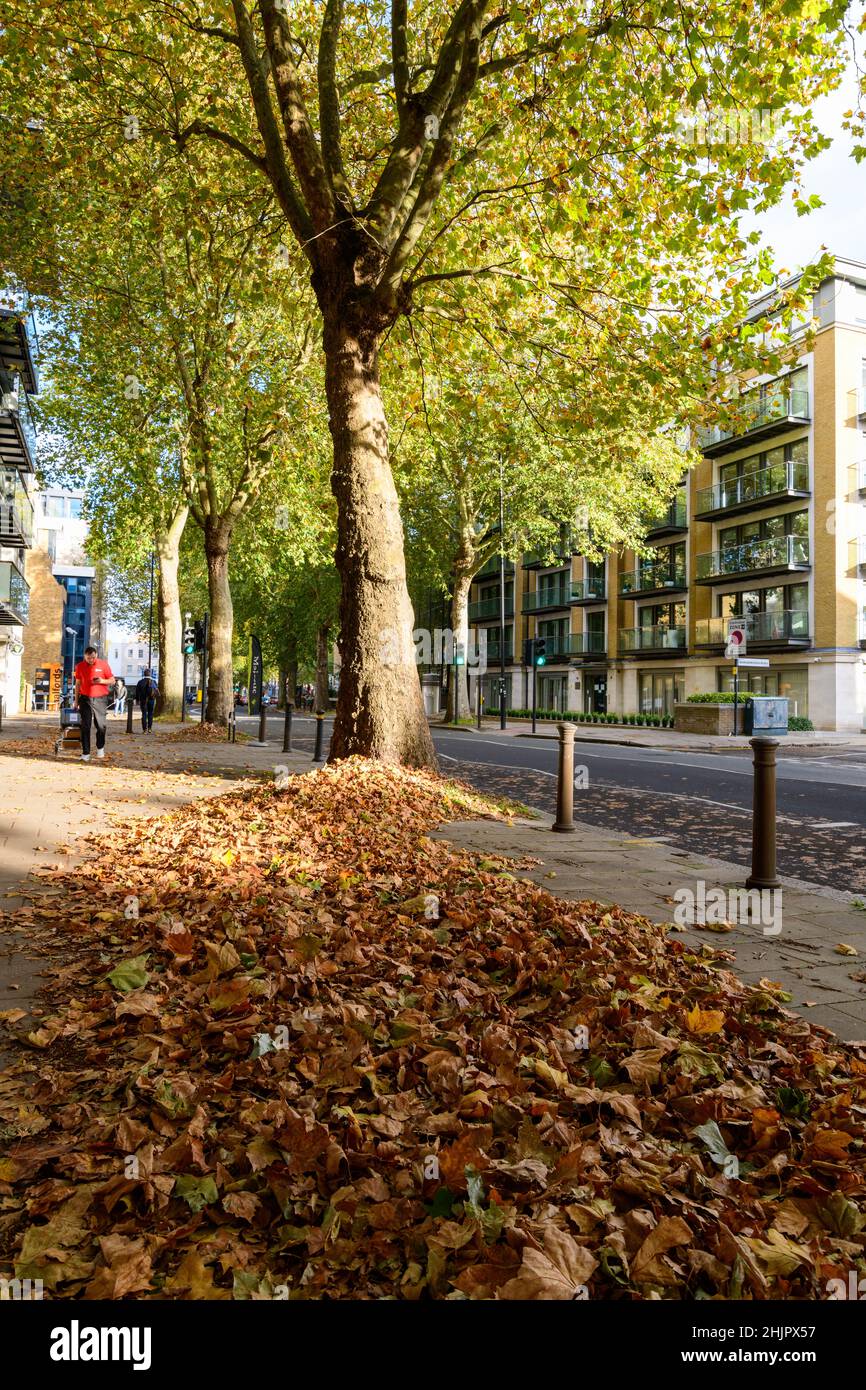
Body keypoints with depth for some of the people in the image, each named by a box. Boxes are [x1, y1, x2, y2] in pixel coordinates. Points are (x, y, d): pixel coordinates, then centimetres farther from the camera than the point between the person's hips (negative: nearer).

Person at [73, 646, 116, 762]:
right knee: (85, 726, -3)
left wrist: (102, 681, -17)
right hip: (85, 699, 1)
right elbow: (78, 684, 13)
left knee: (101, 725, 2)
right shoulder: (80, 666, 4)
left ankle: (100, 748, 26)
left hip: (100, 699, -1)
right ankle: (85, 753, 0)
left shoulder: (103, 664, -2)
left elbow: (112, 681, 3)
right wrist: (76, 700, 12)